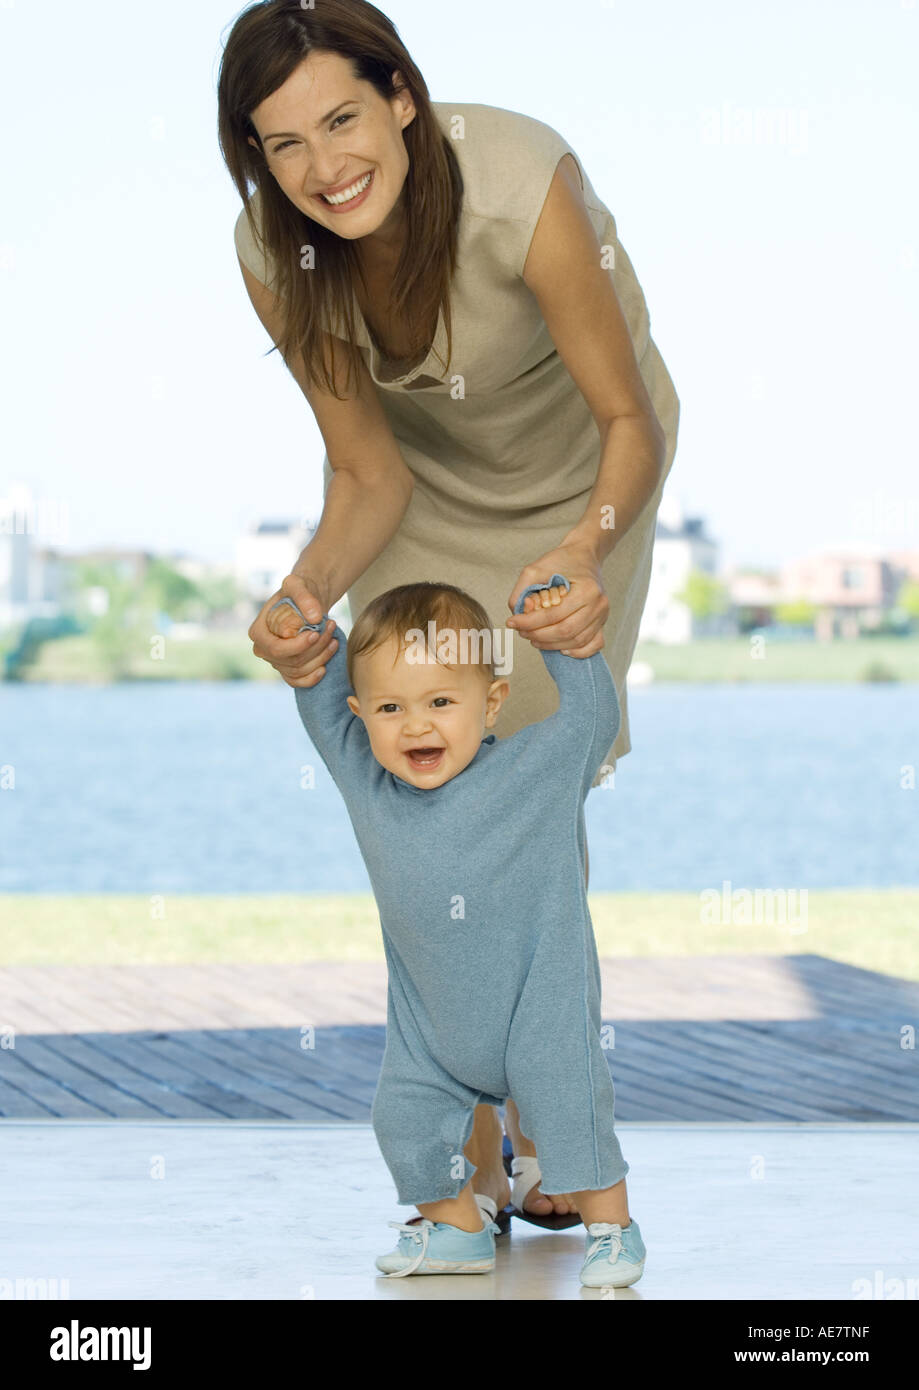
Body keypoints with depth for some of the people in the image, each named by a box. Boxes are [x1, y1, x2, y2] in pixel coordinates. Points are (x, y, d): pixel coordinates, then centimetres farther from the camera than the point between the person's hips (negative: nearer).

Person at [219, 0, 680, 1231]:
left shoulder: (524, 190, -39)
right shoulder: (274, 251, -26)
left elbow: (632, 423, -28)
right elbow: (372, 477, -16)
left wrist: (585, 555, -47)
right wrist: (306, 593, -36)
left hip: (571, 475, -2)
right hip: (422, 482, 3)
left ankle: (543, 1120, 16)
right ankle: (471, 1166, 8)